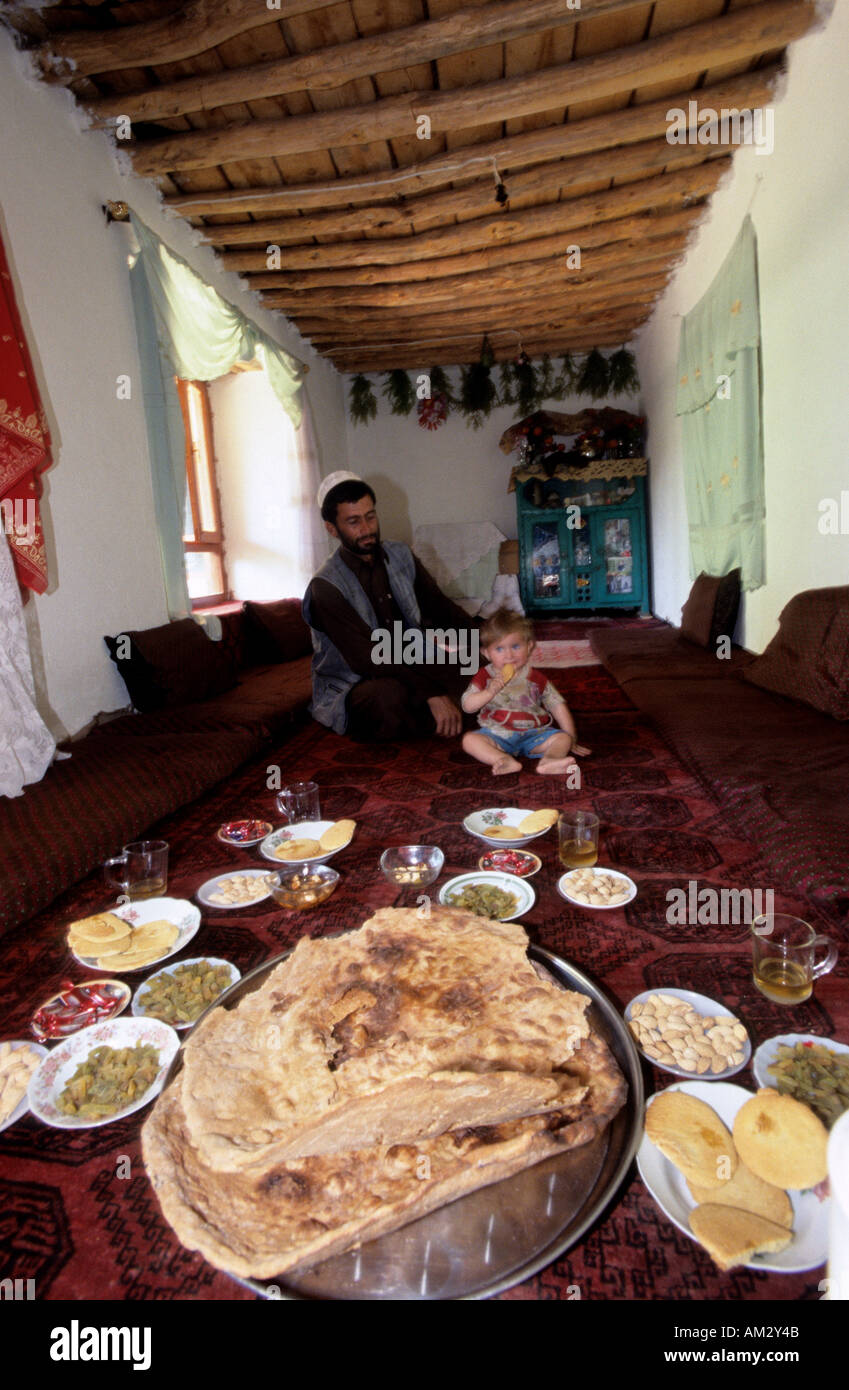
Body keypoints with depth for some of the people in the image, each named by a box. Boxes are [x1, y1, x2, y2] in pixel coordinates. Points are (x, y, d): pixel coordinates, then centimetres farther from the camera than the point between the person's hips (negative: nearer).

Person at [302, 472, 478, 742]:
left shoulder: (400, 556, 4)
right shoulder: (326, 587, -17)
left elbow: (440, 607, 6)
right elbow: (366, 658, -26)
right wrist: (431, 694, -34)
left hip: (406, 667, 6)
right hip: (349, 687, -5)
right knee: (388, 694, -39)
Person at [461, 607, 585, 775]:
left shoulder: (535, 678, 3)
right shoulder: (485, 676, 1)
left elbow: (558, 706, 7)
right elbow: (467, 705, -7)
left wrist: (571, 740, 3)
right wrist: (489, 692, -23)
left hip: (532, 734, 1)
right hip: (497, 735, -1)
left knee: (562, 737, -21)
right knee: (470, 739, -26)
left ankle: (549, 760, -50)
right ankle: (506, 761, -45)